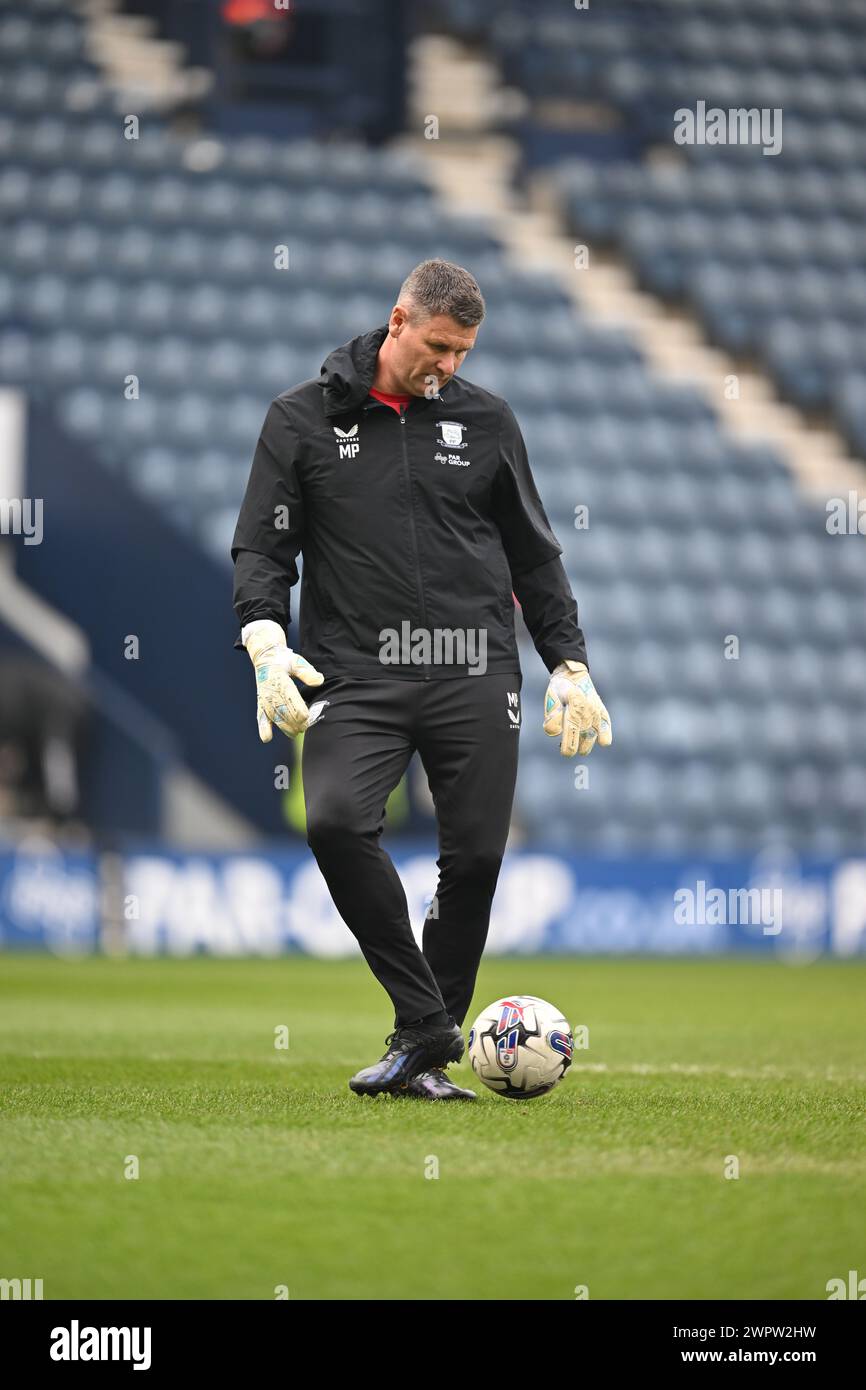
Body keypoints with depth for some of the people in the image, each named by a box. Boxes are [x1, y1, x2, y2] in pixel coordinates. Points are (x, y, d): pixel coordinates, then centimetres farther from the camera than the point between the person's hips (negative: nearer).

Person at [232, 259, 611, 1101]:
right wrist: (266, 642, -11)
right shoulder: (304, 418, 7)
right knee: (336, 820, -25)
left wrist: (570, 664, 13)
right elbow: (262, 545, 6)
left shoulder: (486, 421, 12)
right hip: (357, 679, -2)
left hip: (475, 680, 2)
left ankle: (422, 1053, 10)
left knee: (474, 855, -5)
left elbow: (533, 552, 19)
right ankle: (429, 1022, -17)